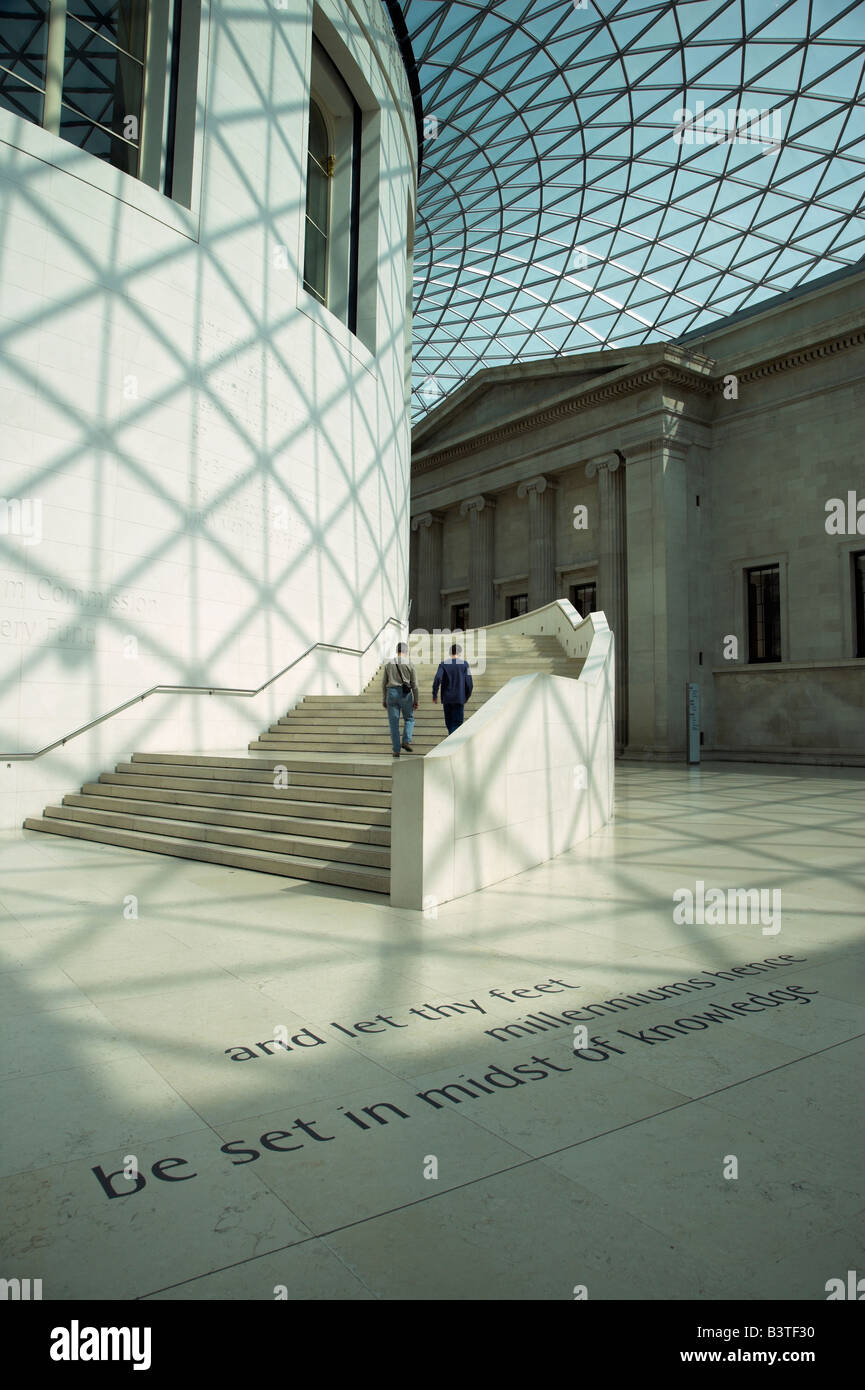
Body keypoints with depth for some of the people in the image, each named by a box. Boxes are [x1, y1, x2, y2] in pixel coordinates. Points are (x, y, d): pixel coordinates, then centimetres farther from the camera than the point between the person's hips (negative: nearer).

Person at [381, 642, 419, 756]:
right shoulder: (409, 664, 0)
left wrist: (384, 699, 12)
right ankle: (406, 741, -4)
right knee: (409, 719, 17)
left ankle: (396, 750, 2)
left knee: (394, 722, 4)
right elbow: (414, 684, -1)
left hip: (391, 693, 2)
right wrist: (416, 700, 5)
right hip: (405, 694, -1)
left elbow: (384, 683, 7)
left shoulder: (388, 664, 6)